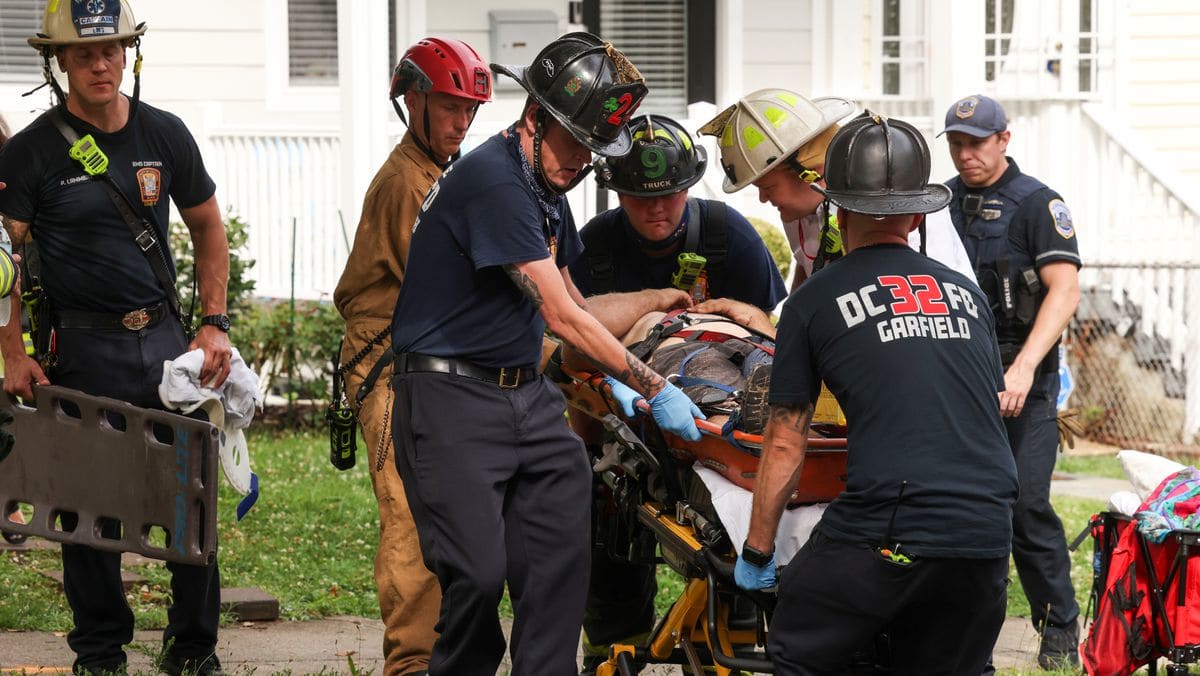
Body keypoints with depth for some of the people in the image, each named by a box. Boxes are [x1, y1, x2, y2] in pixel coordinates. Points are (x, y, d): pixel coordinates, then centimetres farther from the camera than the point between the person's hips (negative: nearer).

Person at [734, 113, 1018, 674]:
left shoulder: (814, 301, 6)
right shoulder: (967, 293, 19)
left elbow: (784, 445, 8)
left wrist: (756, 552, 18)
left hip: (887, 532, -4)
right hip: (987, 535, 4)